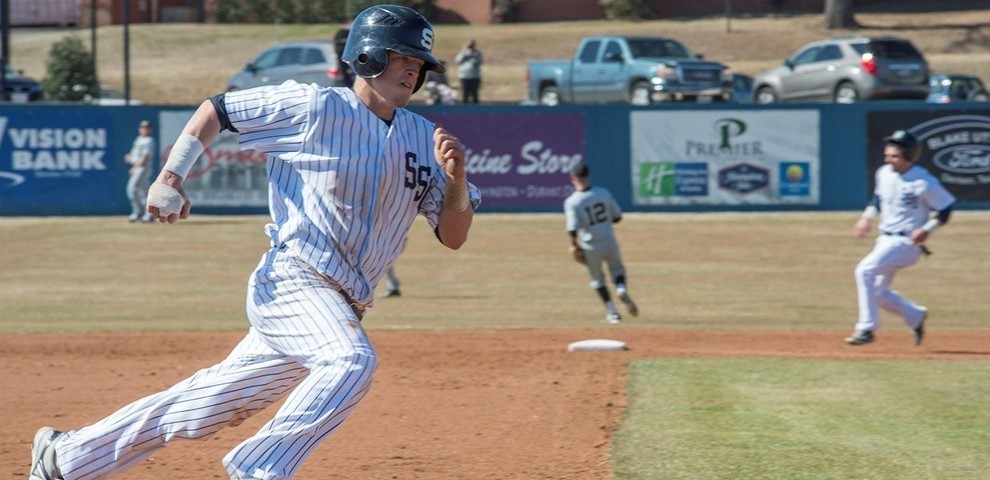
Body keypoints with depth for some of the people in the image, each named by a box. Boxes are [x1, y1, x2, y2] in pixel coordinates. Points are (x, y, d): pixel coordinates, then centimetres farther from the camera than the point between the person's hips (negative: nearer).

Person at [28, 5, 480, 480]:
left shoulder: (424, 137, 9)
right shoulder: (314, 107, -6)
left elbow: (453, 236, 8)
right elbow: (215, 109, 5)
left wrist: (457, 177, -10)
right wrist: (170, 178, -7)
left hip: (341, 308, 6)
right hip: (290, 280, -6)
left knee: (203, 409, 9)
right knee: (351, 360, -34)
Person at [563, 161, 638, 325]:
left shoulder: (571, 202, -15)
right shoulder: (603, 193, -4)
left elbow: (573, 229, -21)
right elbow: (617, 217, 3)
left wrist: (574, 245, -4)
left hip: (590, 248, -2)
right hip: (610, 242, 2)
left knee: (598, 280, 19)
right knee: (617, 269, 24)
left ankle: (613, 313, 17)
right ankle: (622, 288, -9)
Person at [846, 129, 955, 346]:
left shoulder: (923, 182, -17)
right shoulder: (884, 173, 3)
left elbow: (946, 208, -10)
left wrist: (928, 229, -22)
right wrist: (868, 216, 7)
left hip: (906, 242, -8)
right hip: (885, 239, 8)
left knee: (865, 270, -24)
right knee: (877, 293, 9)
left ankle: (867, 328, -20)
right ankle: (916, 316, 33)